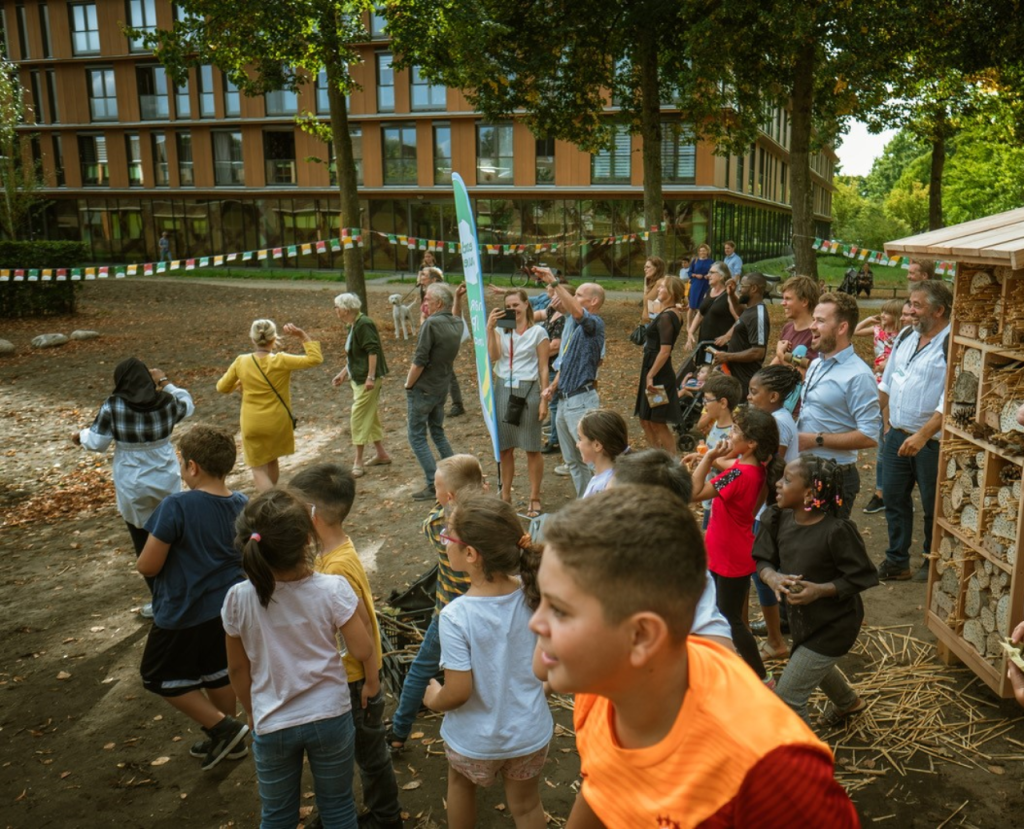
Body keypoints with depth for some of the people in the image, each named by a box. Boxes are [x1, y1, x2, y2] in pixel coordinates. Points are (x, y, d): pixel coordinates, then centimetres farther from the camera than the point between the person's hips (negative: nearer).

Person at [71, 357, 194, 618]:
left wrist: (80, 435, 14)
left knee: (144, 542, 11)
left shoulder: (114, 406, -15)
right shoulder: (167, 401, -6)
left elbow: (97, 443, -7)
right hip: (167, 481, 3)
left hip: (134, 487, -3)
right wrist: (166, 382, 22)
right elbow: (187, 405, 16)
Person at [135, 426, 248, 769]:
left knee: (160, 678, 16)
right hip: (227, 607, 6)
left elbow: (148, 566, -20)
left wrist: (142, 561, 2)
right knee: (217, 672, 24)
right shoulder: (242, 506, -6)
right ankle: (228, 739, 39)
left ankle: (223, 727, 12)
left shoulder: (176, 506, -25)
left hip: (182, 613, -6)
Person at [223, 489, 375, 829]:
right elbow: (362, 652, -13)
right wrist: (351, 607, 1)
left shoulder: (239, 599, -15)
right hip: (330, 717, -1)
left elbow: (238, 669, -2)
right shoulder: (333, 589, -21)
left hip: (272, 726, 1)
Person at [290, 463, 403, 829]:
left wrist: (371, 680, -17)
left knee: (369, 749, 13)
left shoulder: (338, 567, -32)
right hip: (341, 675, 9)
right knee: (364, 747, 25)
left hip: (356, 679, -9)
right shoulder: (333, 551, -3)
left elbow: (364, 628, -26)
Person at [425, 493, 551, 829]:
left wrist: (433, 699, -5)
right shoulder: (533, 594, -19)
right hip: (530, 734, 3)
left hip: (475, 739, -2)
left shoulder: (455, 616, -31)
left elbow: (458, 692, -24)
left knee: (461, 784, 30)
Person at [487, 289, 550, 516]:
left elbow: (543, 368, -2)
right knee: (505, 447, 9)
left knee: (532, 449, 4)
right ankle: (505, 496, 22)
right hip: (503, 390, 3)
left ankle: (535, 499, 14)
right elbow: (493, 356, -9)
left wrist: (544, 400, -6)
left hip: (528, 391, -3)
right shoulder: (501, 330, 9)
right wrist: (490, 329, -17)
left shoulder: (538, 332, -1)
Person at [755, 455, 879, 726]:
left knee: (787, 697, -6)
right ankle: (848, 703, 69)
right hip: (802, 617, 8)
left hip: (834, 625, -8)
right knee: (816, 667, 37)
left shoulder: (836, 531, -30)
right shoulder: (778, 518, -13)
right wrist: (772, 577, -26)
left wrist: (820, 590, -32)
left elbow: (861, 578, -20)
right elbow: (763, 559, -4)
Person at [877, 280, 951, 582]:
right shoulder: (906, 337, 8)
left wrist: (922, 436, -27)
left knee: (933, 506, 8)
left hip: (931, 442, -7)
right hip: (897, 436, 7)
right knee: (894, 498, 14)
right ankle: (896, 562, 27)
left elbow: (949, 402, -22)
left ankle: (933, 564, 27)